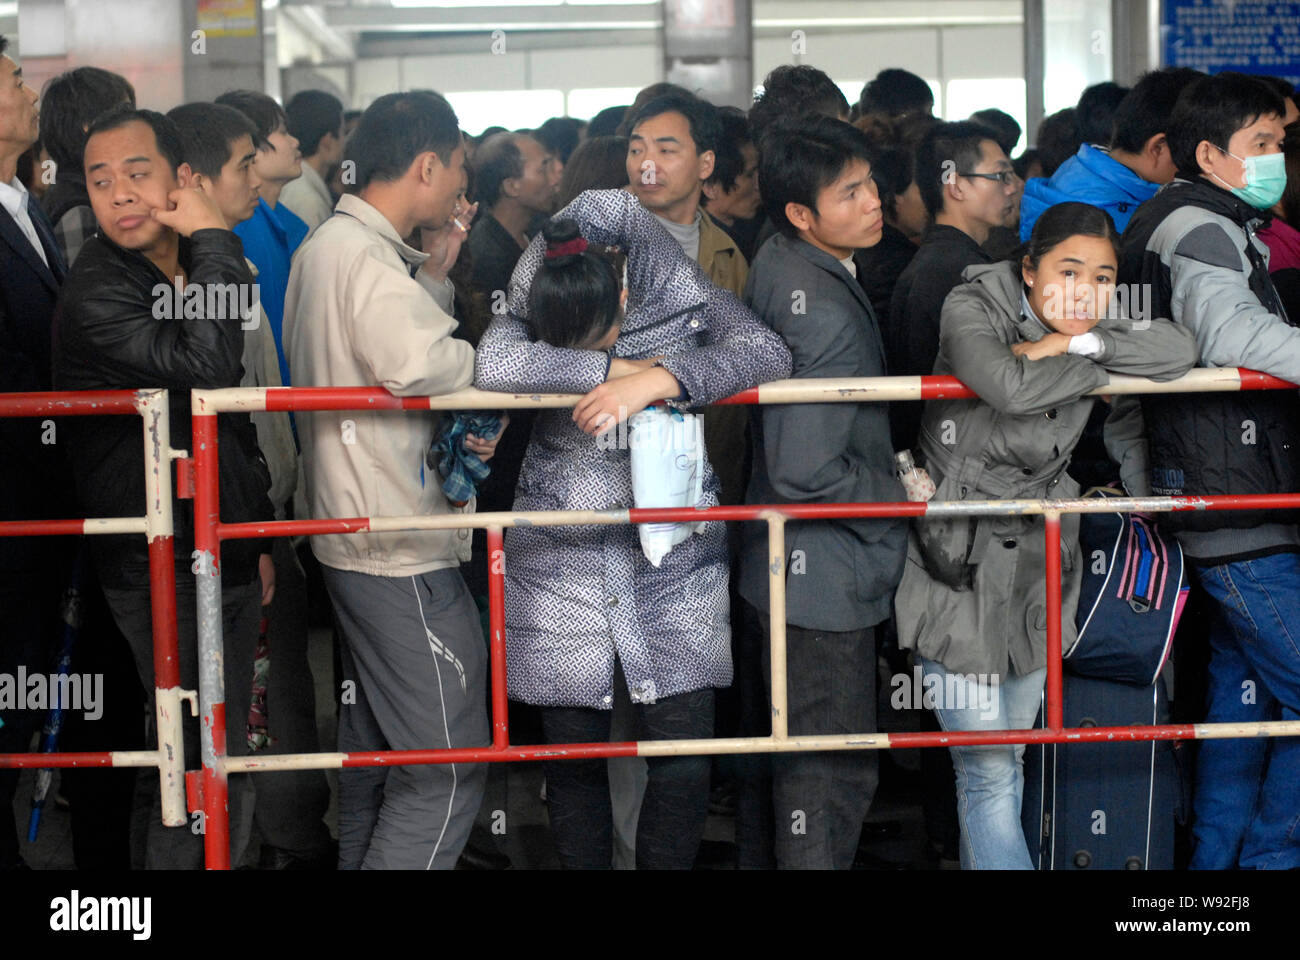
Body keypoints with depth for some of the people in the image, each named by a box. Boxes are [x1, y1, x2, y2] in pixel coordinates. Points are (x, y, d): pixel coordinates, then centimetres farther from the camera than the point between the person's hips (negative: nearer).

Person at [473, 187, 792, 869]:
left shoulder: (677, 299, -6)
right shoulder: (530, 314, -5)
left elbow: (764, 352, -20)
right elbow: (490, 363, -26)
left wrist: (654, 379, -32)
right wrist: (618, 366, -26)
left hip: (673, 567, 0)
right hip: (559, 571, 0)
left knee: (685, 756, -2)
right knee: (574, 756, 5)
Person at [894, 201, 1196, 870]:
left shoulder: (1092, 330, 5)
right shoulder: (973, 308, -12)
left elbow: (1178, 349, -10)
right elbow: (1010, 386, -31)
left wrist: (1074, 344, -17)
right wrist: (1102, 363, -16)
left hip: (1036, 573, 6)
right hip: (959, 573, -6)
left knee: (1006, 763, 15)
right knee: (987, 772, -5)